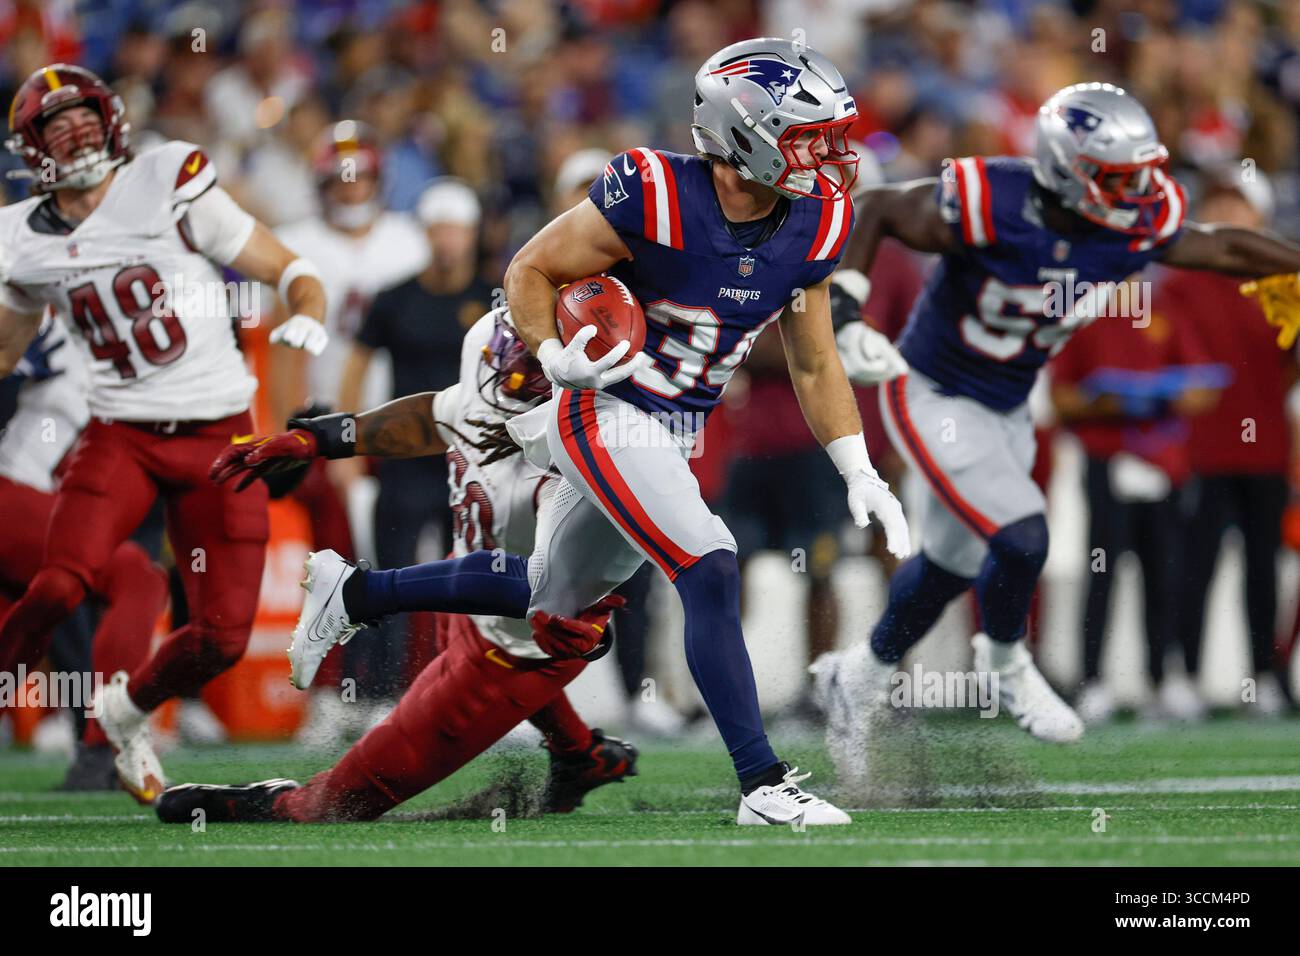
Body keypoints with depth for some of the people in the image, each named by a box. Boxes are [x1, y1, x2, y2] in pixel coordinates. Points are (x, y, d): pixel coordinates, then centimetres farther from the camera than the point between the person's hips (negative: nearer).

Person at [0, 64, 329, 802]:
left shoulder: (170, 188, -6)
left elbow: (291, 271, -3)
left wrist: (306, 319, -23)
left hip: (219, 436, -1)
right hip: (122, 436, 1)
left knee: (222, 639, -4)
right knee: (61, 587, -27)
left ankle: (129, 711, 26)